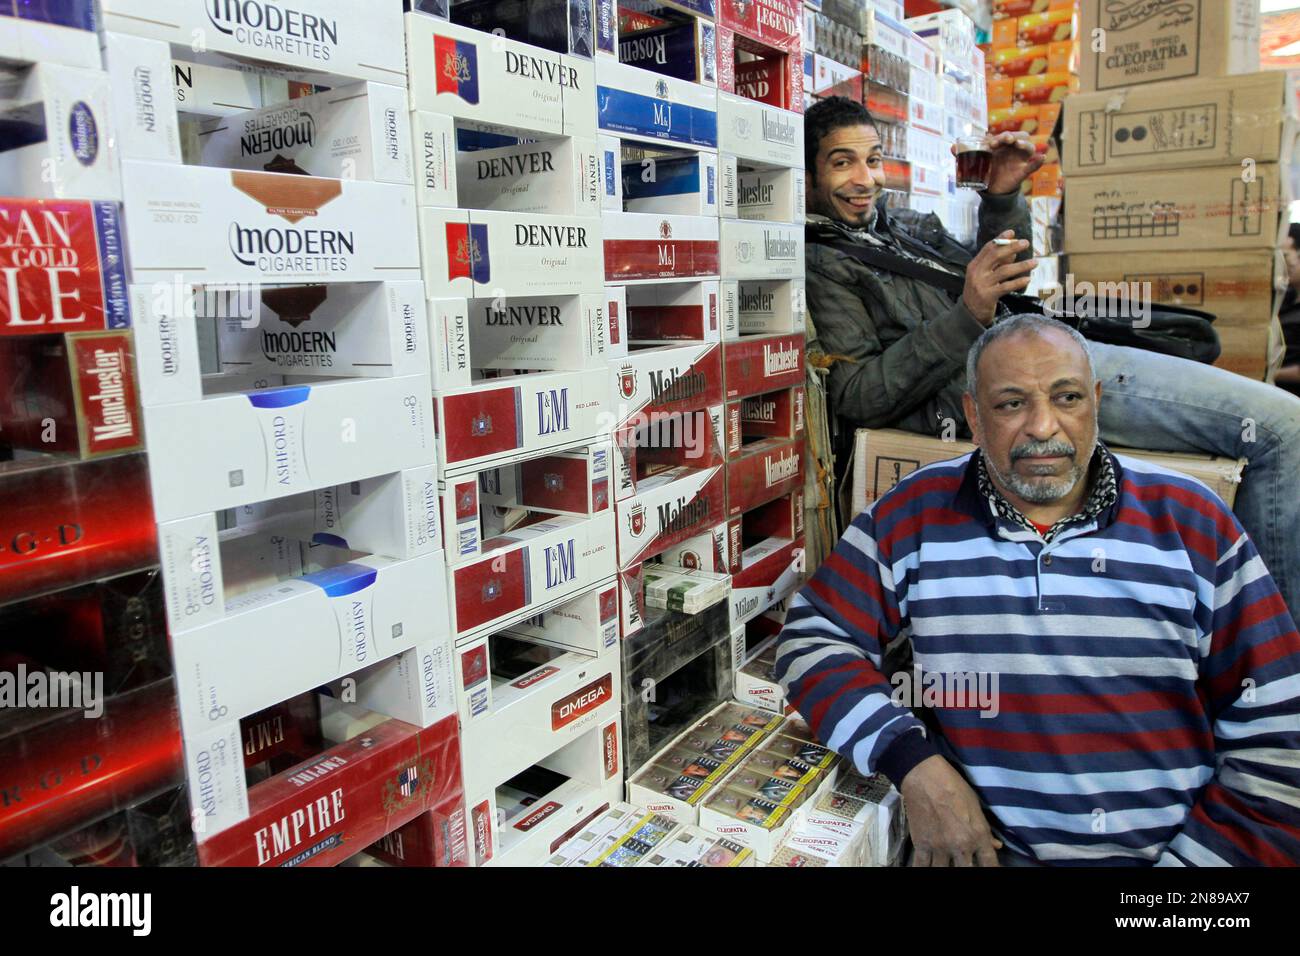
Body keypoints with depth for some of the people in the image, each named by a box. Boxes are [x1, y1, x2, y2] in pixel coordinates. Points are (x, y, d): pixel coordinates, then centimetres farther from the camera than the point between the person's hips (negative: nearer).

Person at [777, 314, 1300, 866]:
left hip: (1176, 849, 2)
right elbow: (813, 638, -1)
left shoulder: (1194, 523, 2)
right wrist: (913, 763, -14)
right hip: (985, 849, -1)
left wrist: (1195, 857, -8)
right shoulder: (914, 515, 0)